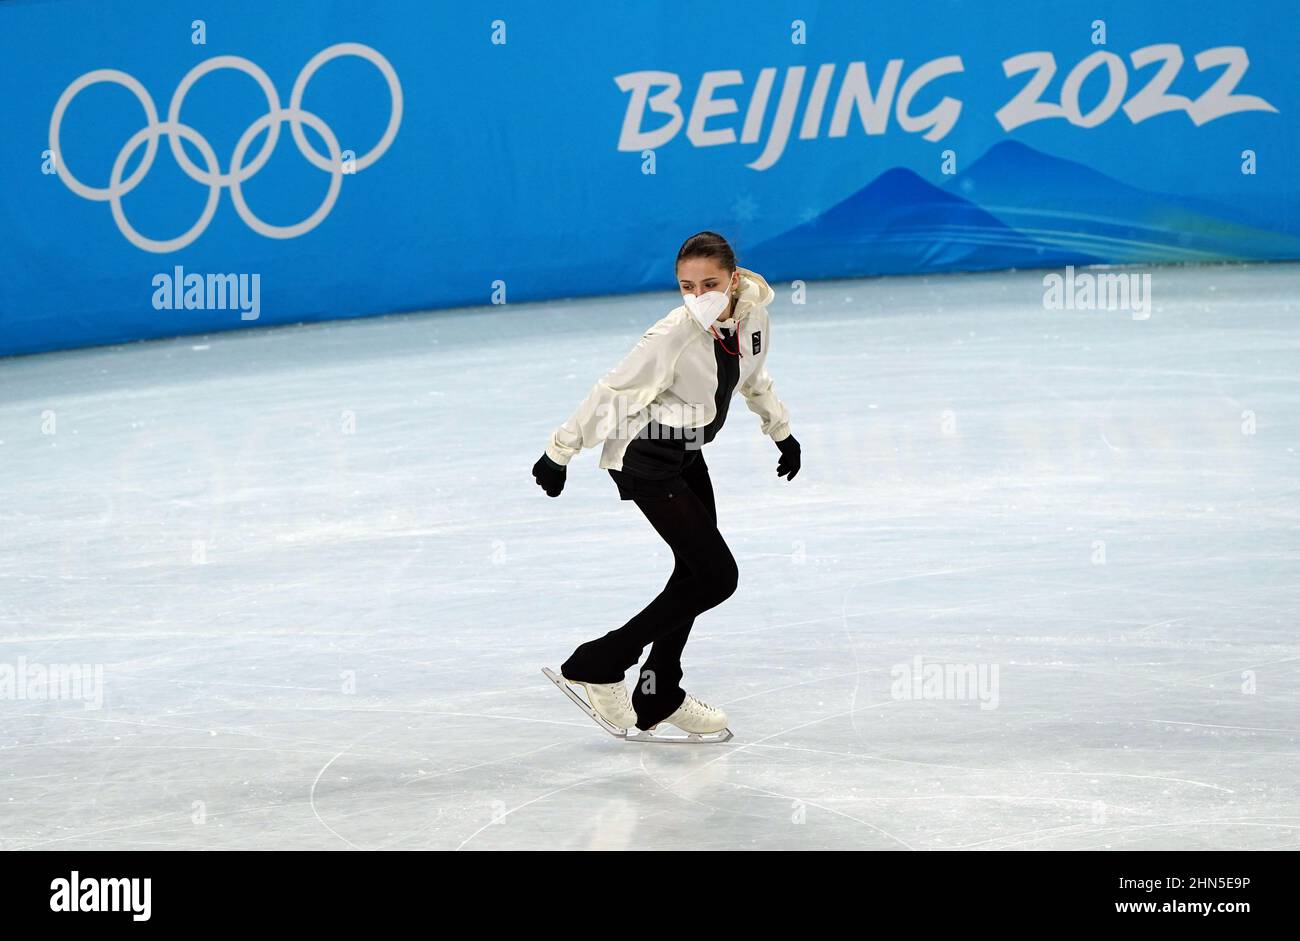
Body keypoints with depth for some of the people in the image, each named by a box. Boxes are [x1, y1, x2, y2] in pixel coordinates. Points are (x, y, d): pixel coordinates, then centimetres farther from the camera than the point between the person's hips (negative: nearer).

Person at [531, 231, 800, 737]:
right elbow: (610, 393, -22)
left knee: (697, 571, 14)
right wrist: (558, 453, -16)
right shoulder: (673, 335, -30)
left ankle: (659, 695, 27)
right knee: (717, 576, -9)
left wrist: (781, 430, 22)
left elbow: (753, 376, 13)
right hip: (645, 458, -8)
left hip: (686, 455, 8)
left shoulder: (753, 314, -9)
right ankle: (599, 665, -1)